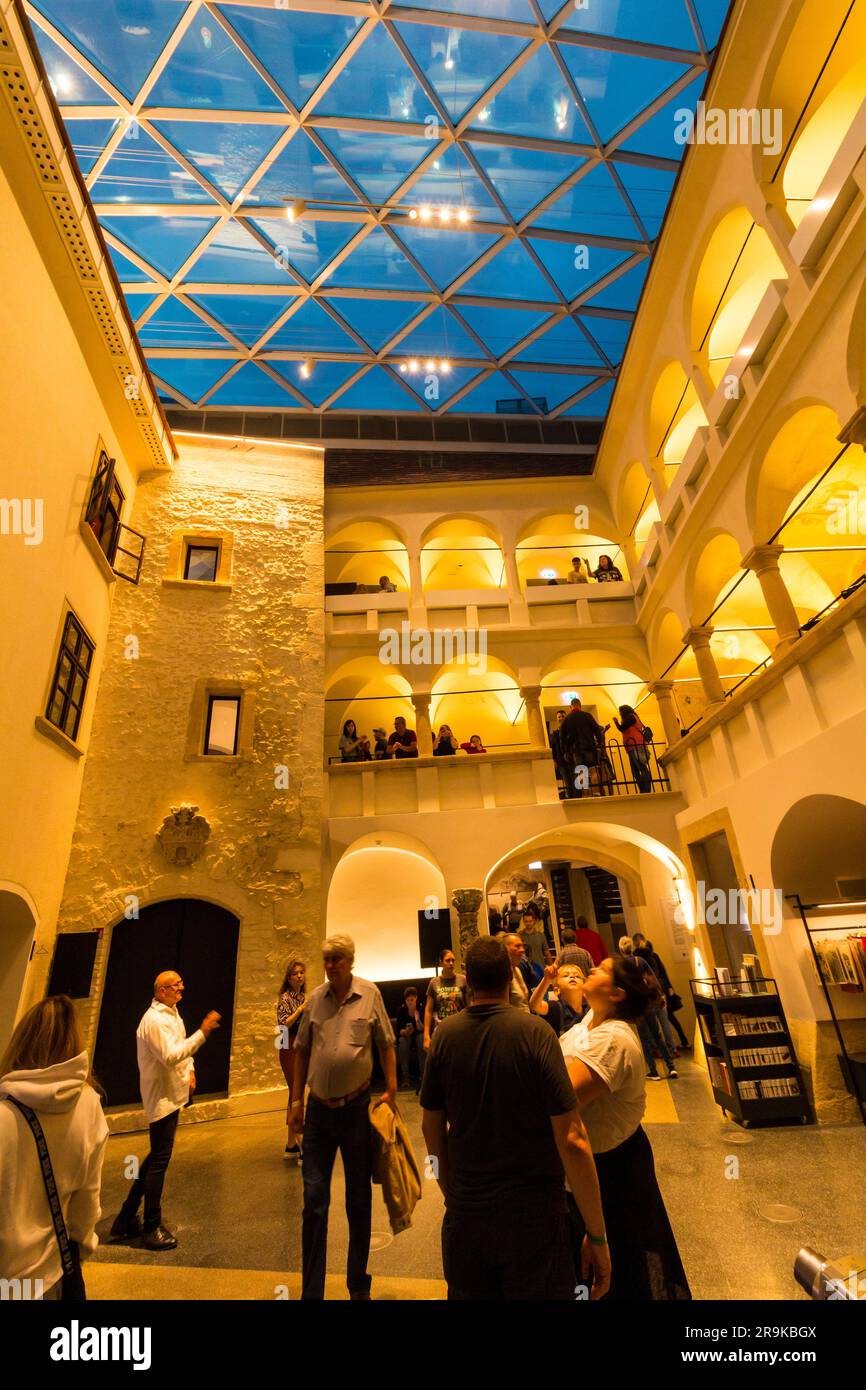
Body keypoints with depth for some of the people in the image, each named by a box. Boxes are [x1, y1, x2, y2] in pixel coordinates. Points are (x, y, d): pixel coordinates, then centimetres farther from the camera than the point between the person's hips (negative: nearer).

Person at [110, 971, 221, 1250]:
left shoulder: (172, 1014, 9)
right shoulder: (154, 1019, -23)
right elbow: (170, 1056, -31)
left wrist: (190, 1070, 3)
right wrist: (202, 1033, -34)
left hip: (173, 1094, 10)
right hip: (162, 1098, -10)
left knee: (157, 1157, 20)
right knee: (159, 1160, 2)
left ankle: (127, 1218, 33)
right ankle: (152, 1229, 16)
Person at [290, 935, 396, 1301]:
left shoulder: (369, 994, -10)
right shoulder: (315, 998, -3)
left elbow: (386, 1045, -2)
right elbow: (302, 1051, 6)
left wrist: (391, 1091, -5)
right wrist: (296, 1100, 7)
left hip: (356, 1108, -1)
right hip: (318, 1108, 2)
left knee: (358, 1199, 15)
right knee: (314, 1200, 8)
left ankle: (358, 1285, 36)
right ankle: (311, 1290, 27)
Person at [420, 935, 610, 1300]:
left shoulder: (445, 1036, -10)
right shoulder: (534, 1031, -21)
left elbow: (431, 1127, 2)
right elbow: (572, 1141, -20)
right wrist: (597, 1235, -8)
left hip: (464, 1214, 3)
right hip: (533, 1214, -3)